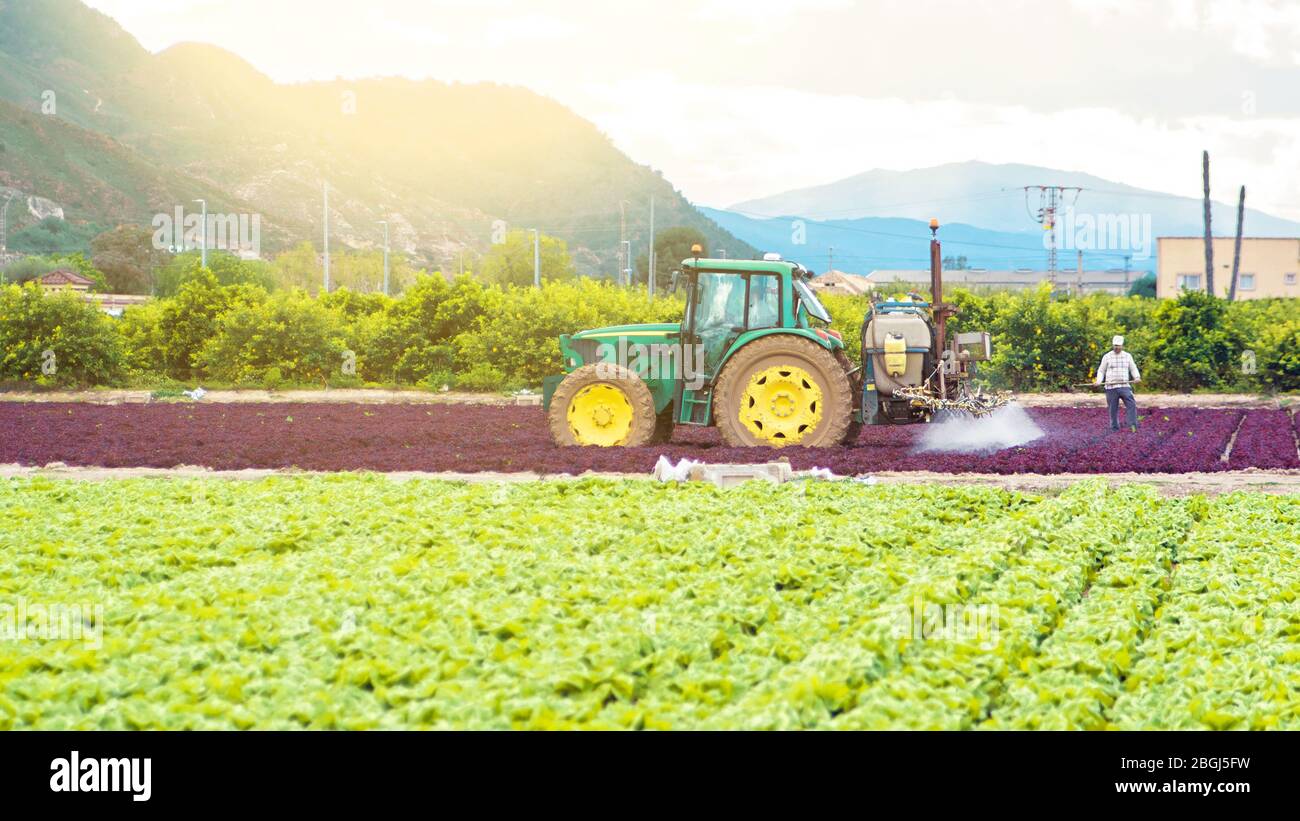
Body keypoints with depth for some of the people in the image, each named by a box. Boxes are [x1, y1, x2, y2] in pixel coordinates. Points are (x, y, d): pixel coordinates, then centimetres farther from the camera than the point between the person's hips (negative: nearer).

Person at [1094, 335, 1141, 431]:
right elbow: (1101, 371, 10)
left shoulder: (1128, 356, 10)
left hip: (1124, 386, 1)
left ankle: (1133, 426, -21)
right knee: (1113, 409, 1)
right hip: (1111, 387, -1)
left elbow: (1133, 369, 14)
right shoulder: (1107, 357, 5)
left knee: (1131, 404, -18)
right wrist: (1099, 381, -8)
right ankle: (1114, 429, 11)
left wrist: (1137, 377, -7)